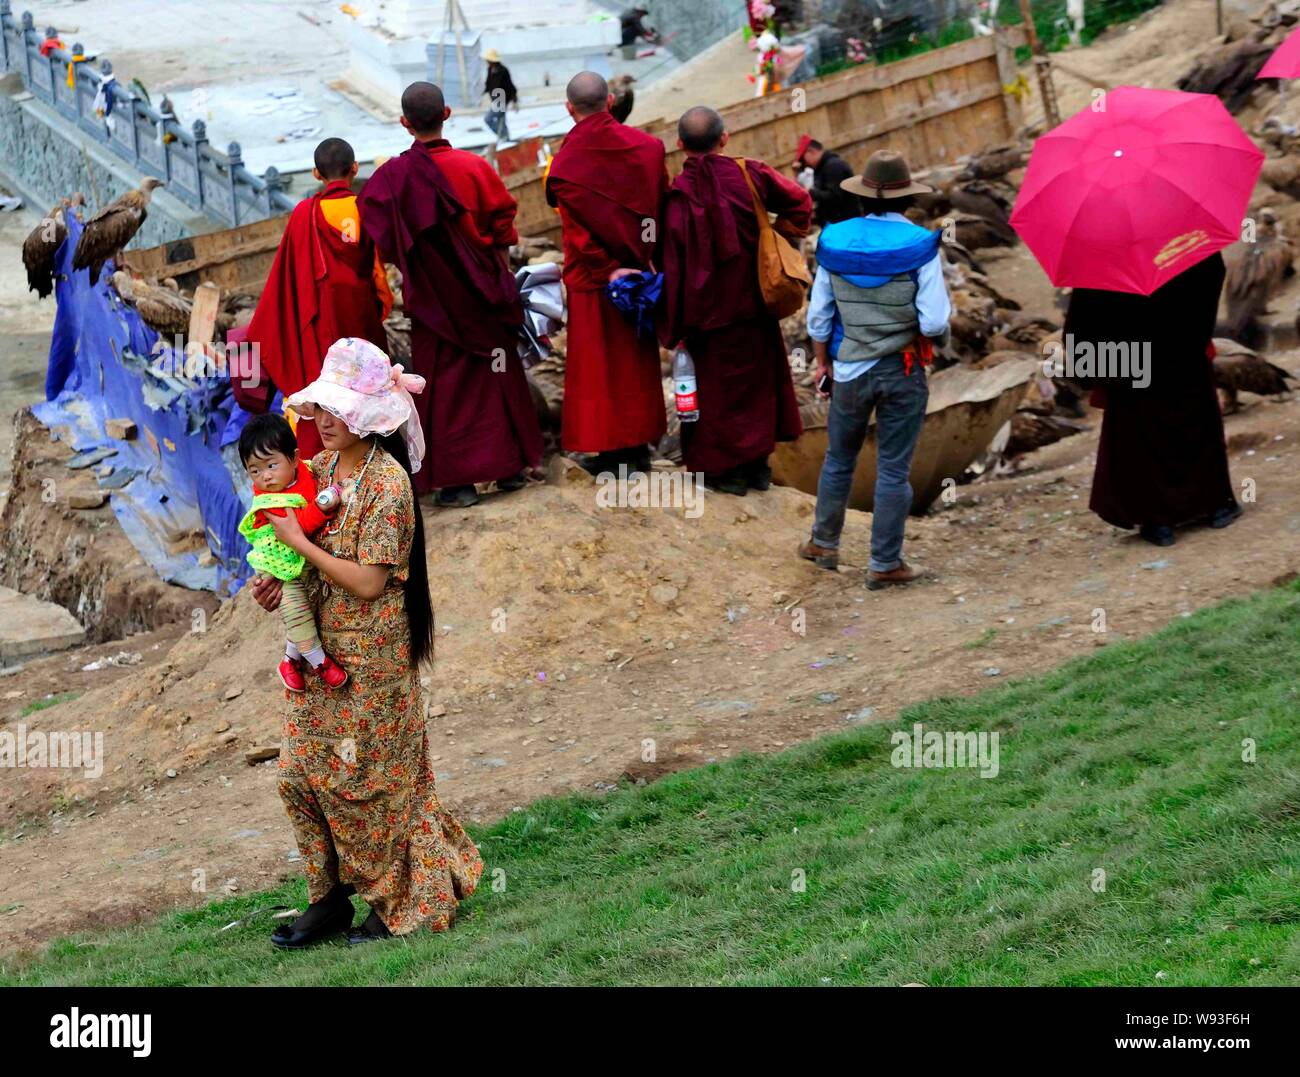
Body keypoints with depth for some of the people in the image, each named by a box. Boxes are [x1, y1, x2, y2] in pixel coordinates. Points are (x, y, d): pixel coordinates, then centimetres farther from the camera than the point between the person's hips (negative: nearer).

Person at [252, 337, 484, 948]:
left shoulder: (387, 483, -19)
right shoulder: (320, 468, 6)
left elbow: (369, 582, -21)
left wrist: (299, 544, -19)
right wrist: (282, 580, -1)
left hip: (370, 657, -8)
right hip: (319, 649, 8)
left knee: (365, 781, 1)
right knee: (301, 773, 9)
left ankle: (403, 904, 15)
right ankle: (330, 898, 20)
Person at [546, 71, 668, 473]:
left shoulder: (565, 165, -16)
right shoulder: (646, 145, -4)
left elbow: (579, 229, -19)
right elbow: (663, 205, 2)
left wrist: (608, 271, -14)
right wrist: (643, 255, 8)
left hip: (593, 276, -4)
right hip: (639, 271, 4)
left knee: (597, 363, 6)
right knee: (639, 357, 15)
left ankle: (609, 449, 9)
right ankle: (640, 443, 20)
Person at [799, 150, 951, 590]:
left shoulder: (834, 240, -3)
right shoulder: (920, 245, -12)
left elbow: (819, 317, 3)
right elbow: (934, 323, -16)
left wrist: (822, 361, 17)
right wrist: (936, 337, 6)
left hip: (849, 371, 3)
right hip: (903, 372, -3)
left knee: (838, 459, 20)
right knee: (893, 469, 5)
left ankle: (824, 544, 33)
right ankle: (884, 564, 11)